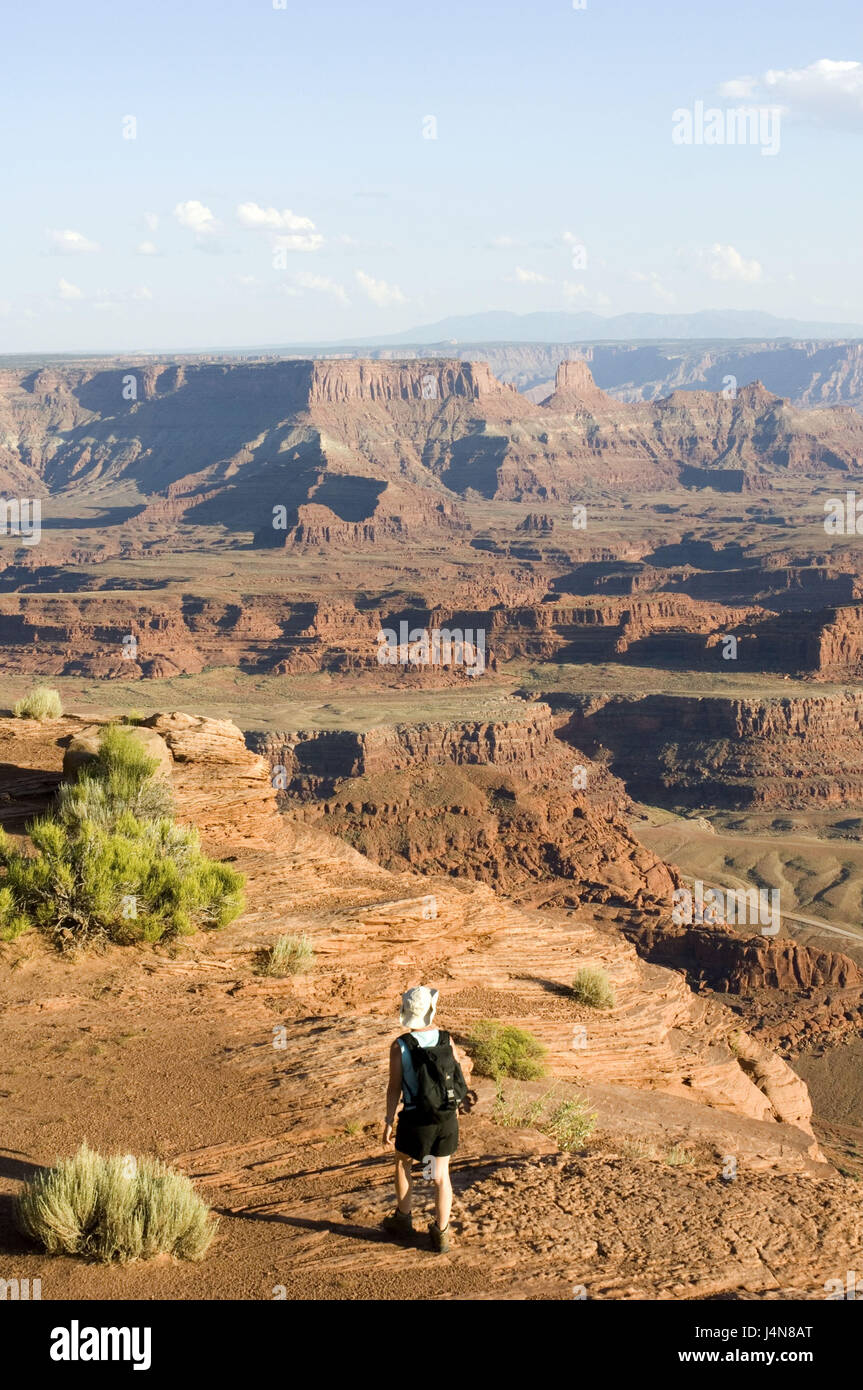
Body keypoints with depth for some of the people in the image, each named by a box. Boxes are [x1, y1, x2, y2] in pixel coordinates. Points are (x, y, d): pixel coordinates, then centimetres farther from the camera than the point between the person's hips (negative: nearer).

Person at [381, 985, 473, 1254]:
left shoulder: (399, 1046, -14)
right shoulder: (446, 1040, -6)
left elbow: (394, 1088, -12)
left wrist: (388, 1123, -4)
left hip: (416, 1118, -2)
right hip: (447, 1117, 2)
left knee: (403, 1164, 24)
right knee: (441, 1175, 14)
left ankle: (403, 1219, 37)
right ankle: (441, 1234, 14)